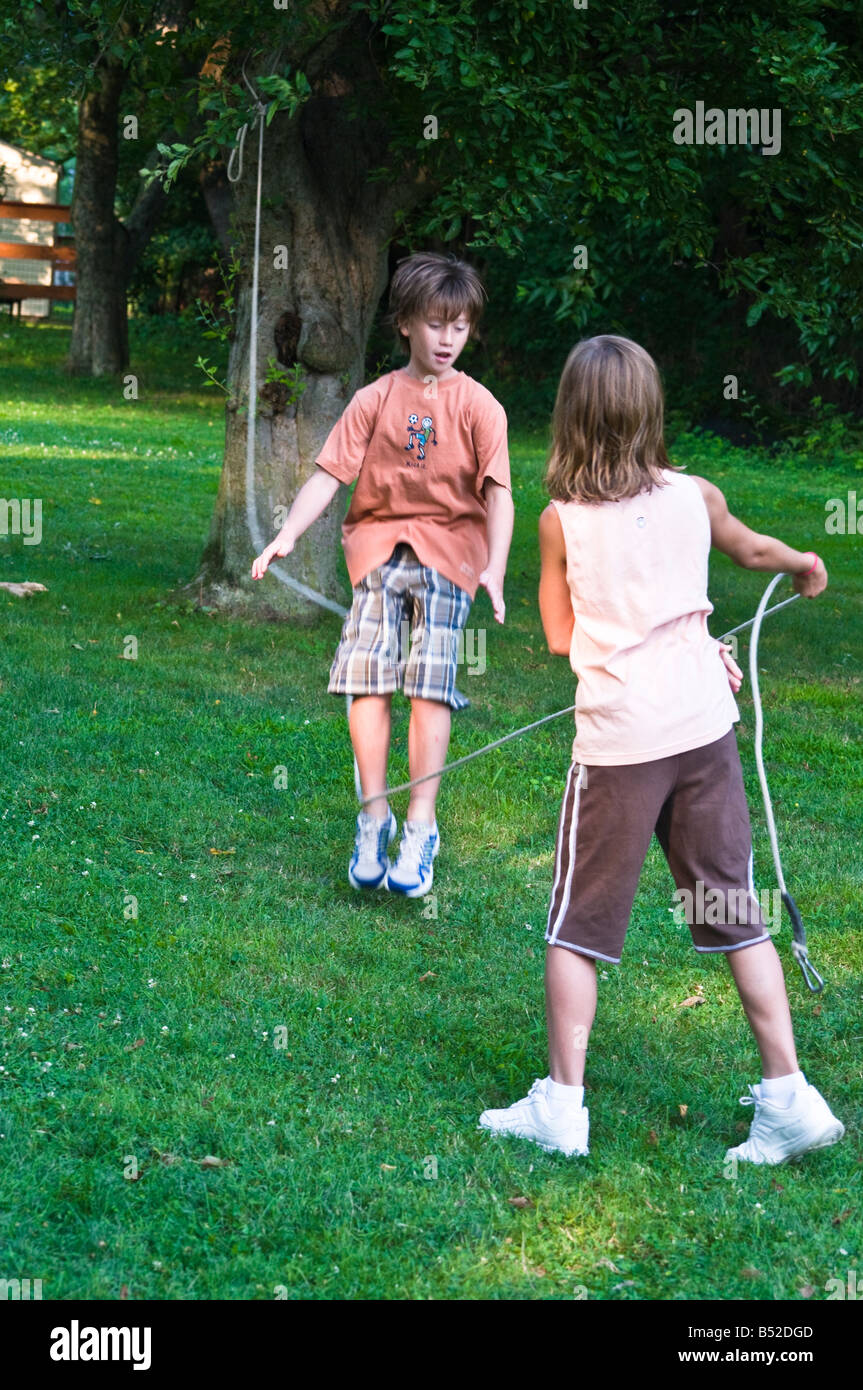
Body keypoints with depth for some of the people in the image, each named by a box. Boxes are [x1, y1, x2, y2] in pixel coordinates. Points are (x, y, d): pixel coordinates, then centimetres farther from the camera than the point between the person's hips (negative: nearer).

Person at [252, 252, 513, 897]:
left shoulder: (477, 405, 1)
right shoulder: (375, 400, 6)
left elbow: (498, 491, -6)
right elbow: (329, 474, 1)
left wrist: (495, 566, -21)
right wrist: (288, 534, -13)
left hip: (449, 547, -2)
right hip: (380, 542, 2)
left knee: (430, 685, -11)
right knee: (368, 677, -8)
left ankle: (421, 828, -4)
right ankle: (374, 816, 6)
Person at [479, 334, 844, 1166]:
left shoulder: (561, 520, -6)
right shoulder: (695, 498, 1)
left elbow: (559, 637, 3)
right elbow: (750, 548, 23)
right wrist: (806, 565, 45)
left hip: (617, 739, -3)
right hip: (704, 724, 3)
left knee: (576, 925, 10)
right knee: (737, 915, 12)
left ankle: (562, 1104, 13)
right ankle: (788, 1096, 12)